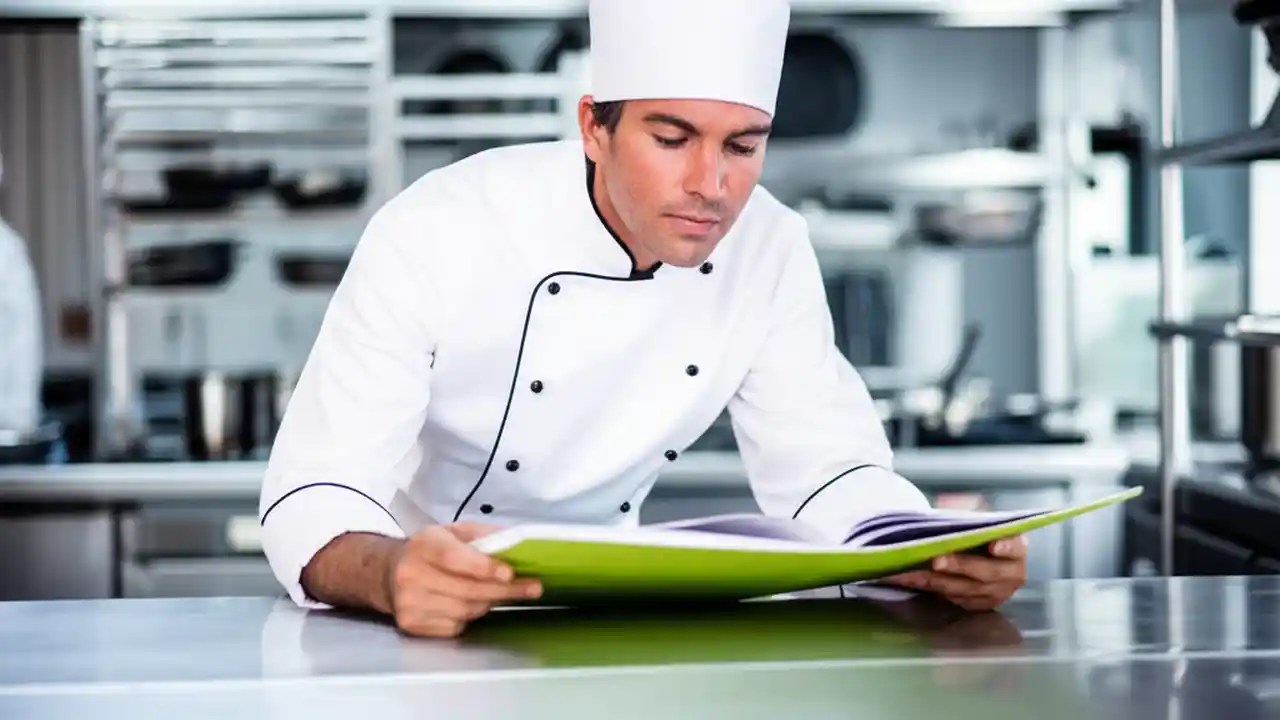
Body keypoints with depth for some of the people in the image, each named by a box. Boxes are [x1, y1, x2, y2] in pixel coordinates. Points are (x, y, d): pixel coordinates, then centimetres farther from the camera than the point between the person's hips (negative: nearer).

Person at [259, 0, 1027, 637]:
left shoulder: (770, 248, -9)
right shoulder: (436, 234, -22)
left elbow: (824, 469, -6)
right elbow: (314, 493, -25)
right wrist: (388, 575, -47)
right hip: (422, 629, -2)